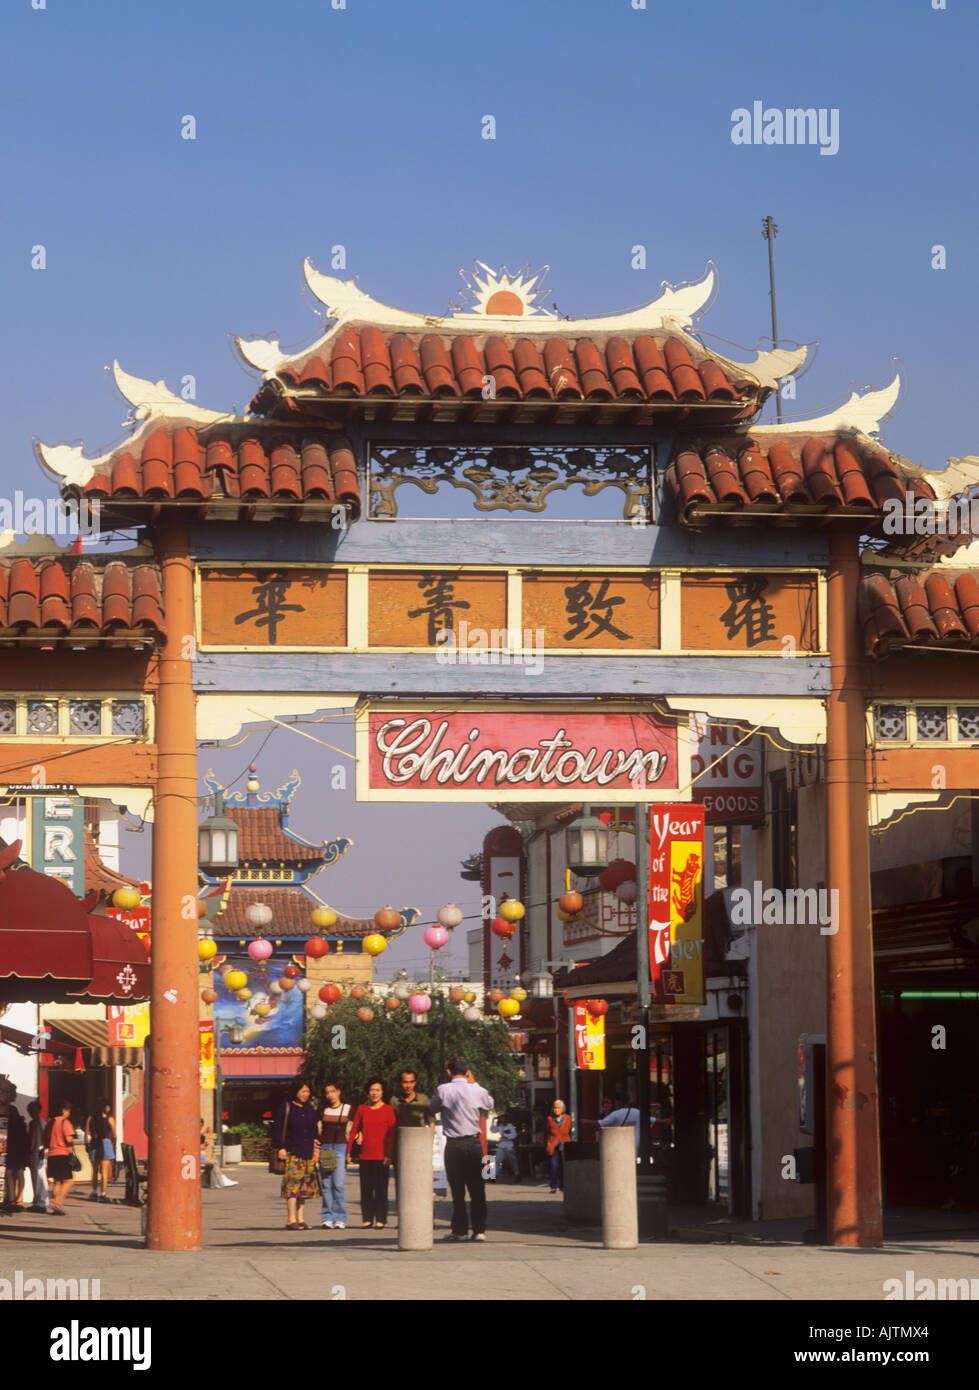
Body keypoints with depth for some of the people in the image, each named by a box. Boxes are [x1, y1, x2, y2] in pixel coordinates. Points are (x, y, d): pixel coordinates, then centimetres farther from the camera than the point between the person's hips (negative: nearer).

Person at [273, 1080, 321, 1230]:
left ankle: (300, 1219, 9)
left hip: (308, 1153, 6)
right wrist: (280, 1148, -10)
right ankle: (291, 1219, -15)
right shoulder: (285, 1107, 0)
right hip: (292, 1152, -5)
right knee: (293, 1184, -13)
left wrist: (317, 1148, 12)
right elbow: (277, 1129, -2)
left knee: (305, 1185, 4)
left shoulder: (310, 1109, 15)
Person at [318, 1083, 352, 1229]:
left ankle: (340, 1219, -6)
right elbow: (317, 1130, 15)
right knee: (326, 1185, -1)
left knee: (338, 1184, -11)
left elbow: (351, 1131, 10)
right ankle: (328, 1218, 3)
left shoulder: (348, 1109, 7)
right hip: (325, 1148, 2)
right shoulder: (323, 1110, 12)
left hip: (341, 1148, -2)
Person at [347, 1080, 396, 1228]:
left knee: (381, 1188, -2)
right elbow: (354, 1130, 10)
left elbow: (391, 1133, -2)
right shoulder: (361, 1109, 10)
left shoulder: (388, 1110, 2)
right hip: (365, 1155, 3)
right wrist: (348, 1151, 4)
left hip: (381, 1155, -3)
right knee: (366, 1189, 4)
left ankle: (380, 1219, 3)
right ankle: (367, 1218, 10)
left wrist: (389, 1155, -9)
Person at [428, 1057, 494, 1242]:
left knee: (457, 1190, 4)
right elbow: (490, 1104, 19)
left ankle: (459, 1230, 4)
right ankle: (479, 1230, 5)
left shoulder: (443, 1090, -8)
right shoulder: (476, 1090, -2)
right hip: (474, 1143, 2)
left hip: (453, 1145, -2)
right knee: (477, 1189, 6)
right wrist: (475, 1083, 20)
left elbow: (431, 1109, 8)